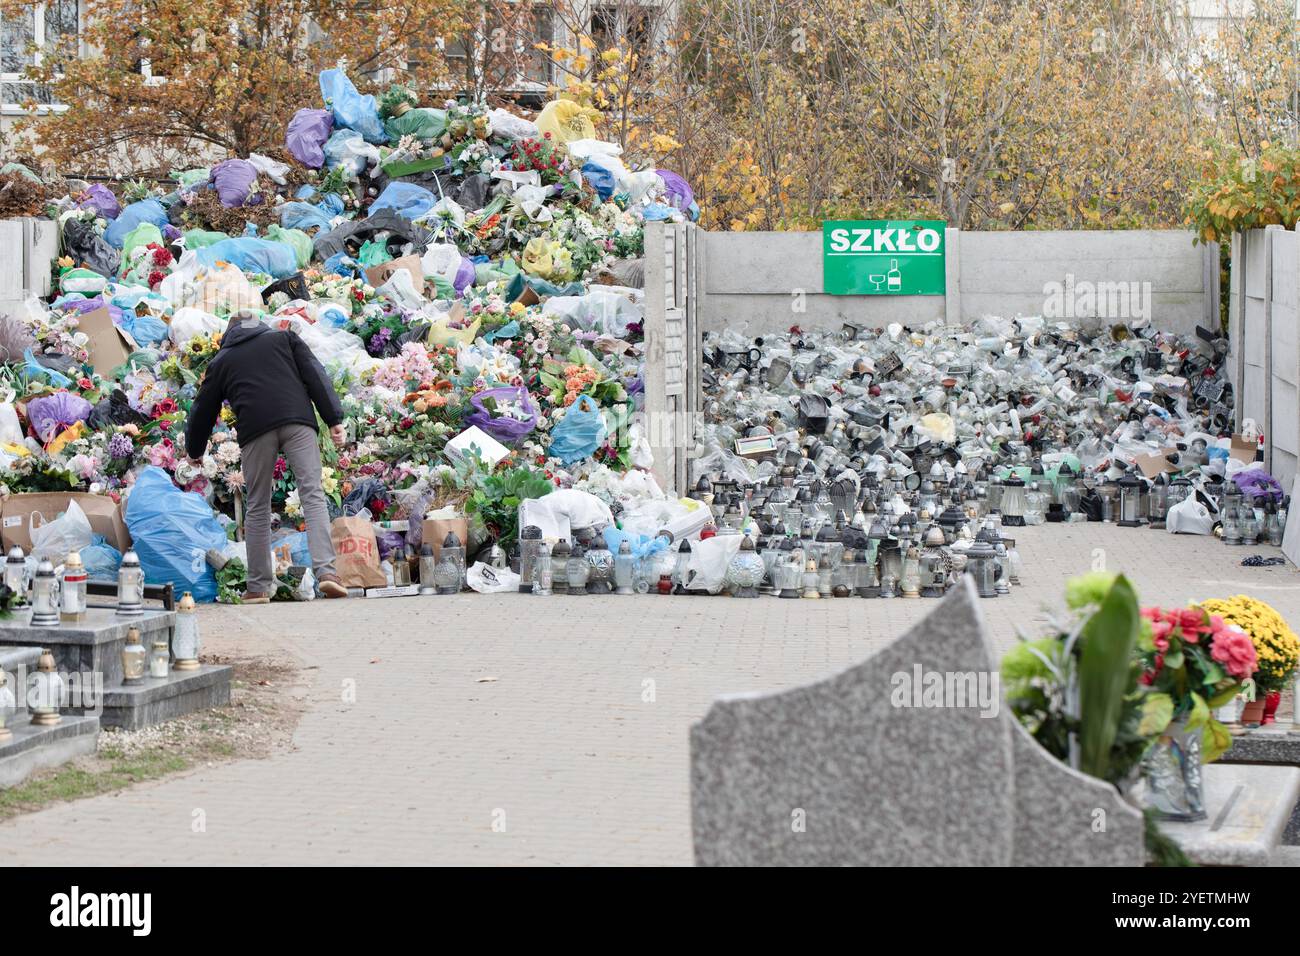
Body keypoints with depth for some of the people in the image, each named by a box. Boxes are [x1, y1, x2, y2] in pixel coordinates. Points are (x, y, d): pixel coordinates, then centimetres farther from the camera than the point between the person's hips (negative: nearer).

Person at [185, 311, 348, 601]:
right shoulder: (284, 338, 23)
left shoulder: (221, 360, 25)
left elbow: (203, 409, 30)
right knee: (313, 496, -5)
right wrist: (333, 419, 3)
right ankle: (326, 571, -21)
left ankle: (259, 586, 9)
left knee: (257, 507, 10)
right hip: (297, 423, 0)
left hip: (255, 430, 0)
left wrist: (194, 451, 45)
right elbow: (314, 375, 9)